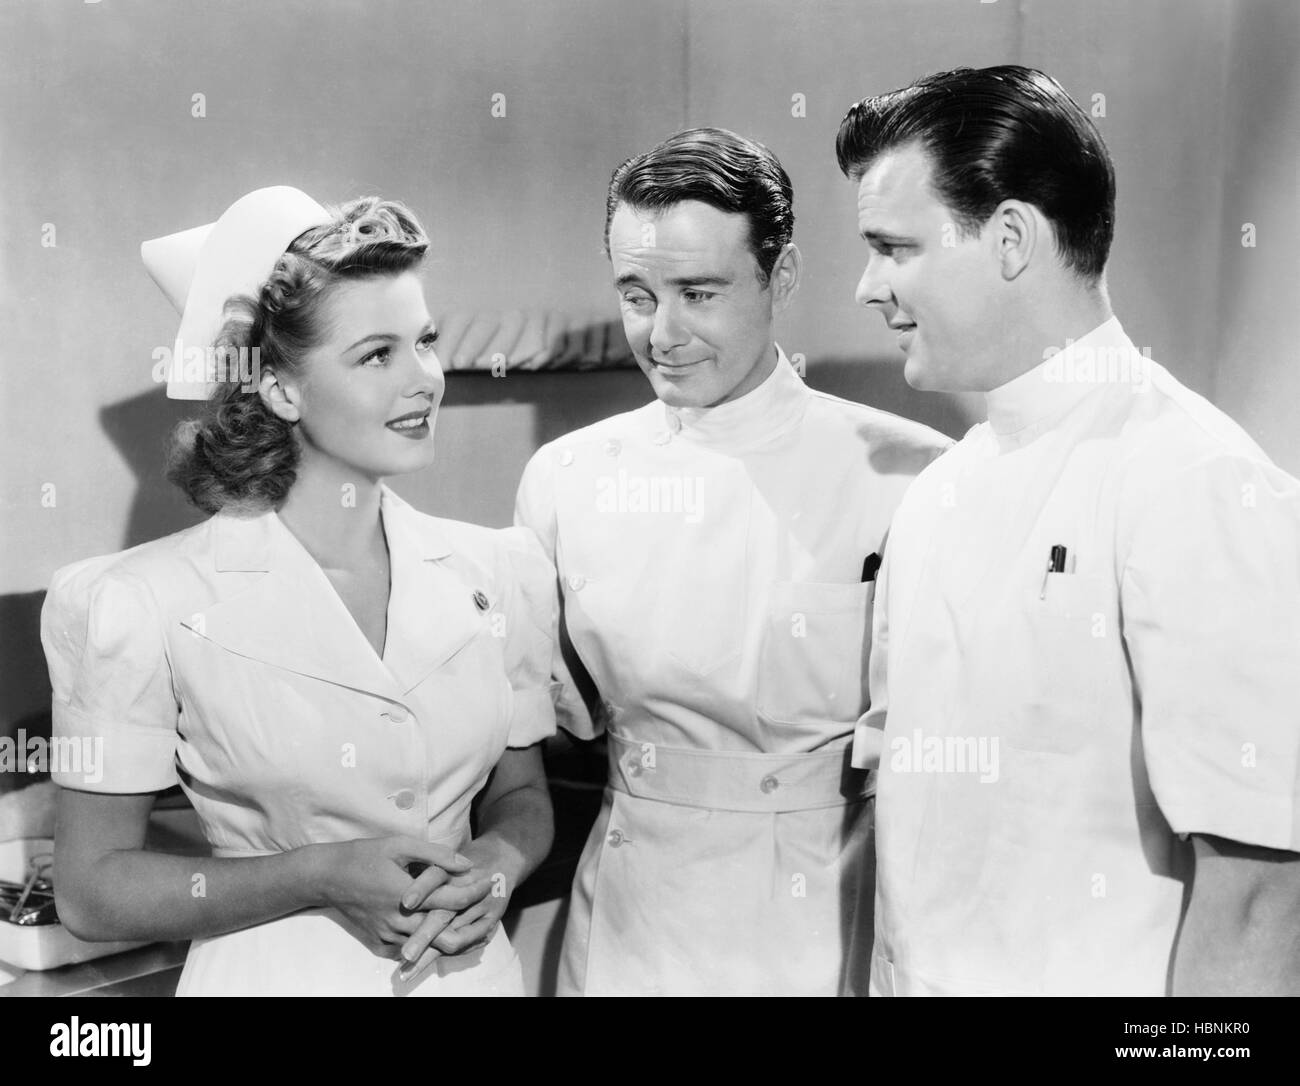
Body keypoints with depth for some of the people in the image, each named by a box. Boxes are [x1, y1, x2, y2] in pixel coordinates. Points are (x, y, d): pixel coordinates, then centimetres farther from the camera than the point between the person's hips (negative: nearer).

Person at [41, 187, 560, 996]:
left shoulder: (500, 572, -8)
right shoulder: (146, 605, -17)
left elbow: (523, 794, 5)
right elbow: (93, 890, -10)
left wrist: (495, 866, -14)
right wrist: (324, 876, -20)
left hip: (474, 968, 3)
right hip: (273, 971, -3)